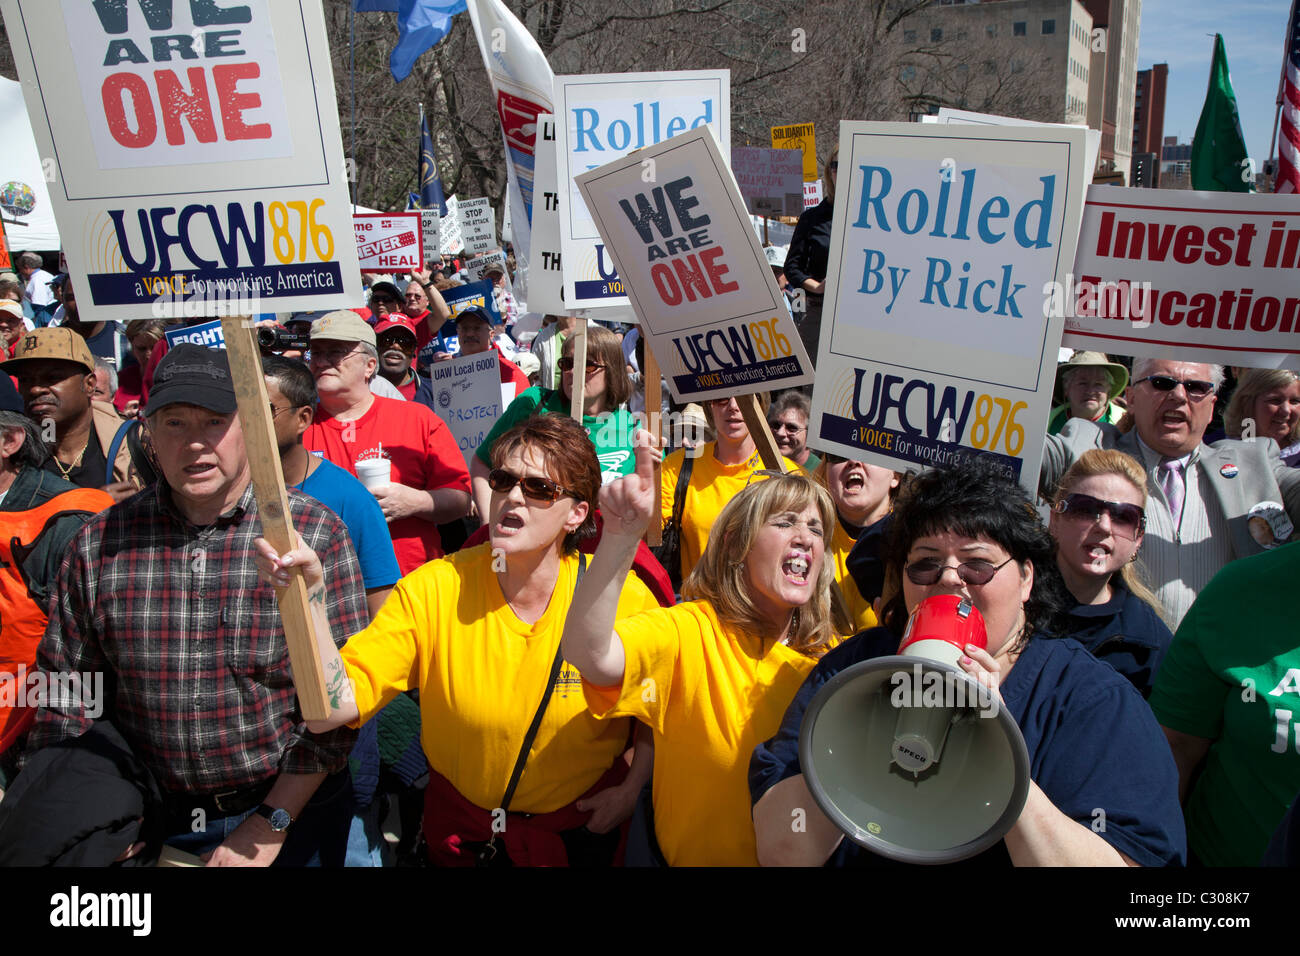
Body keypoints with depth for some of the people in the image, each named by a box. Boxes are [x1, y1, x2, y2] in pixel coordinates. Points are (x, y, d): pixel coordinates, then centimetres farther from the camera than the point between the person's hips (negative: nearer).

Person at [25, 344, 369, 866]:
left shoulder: (316, 534, -14)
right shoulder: (99, 544, -4)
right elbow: (66, 698, 3)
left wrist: (271, 822, -13)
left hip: (292, 812, -2)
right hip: (149, 824, 3)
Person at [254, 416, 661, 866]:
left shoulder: (624, 599, -21)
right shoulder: (433, 589, -19)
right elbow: (332, 708, -28)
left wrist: (630, 789, -11)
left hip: (581, 824, -1)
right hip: (459, 824, 1)